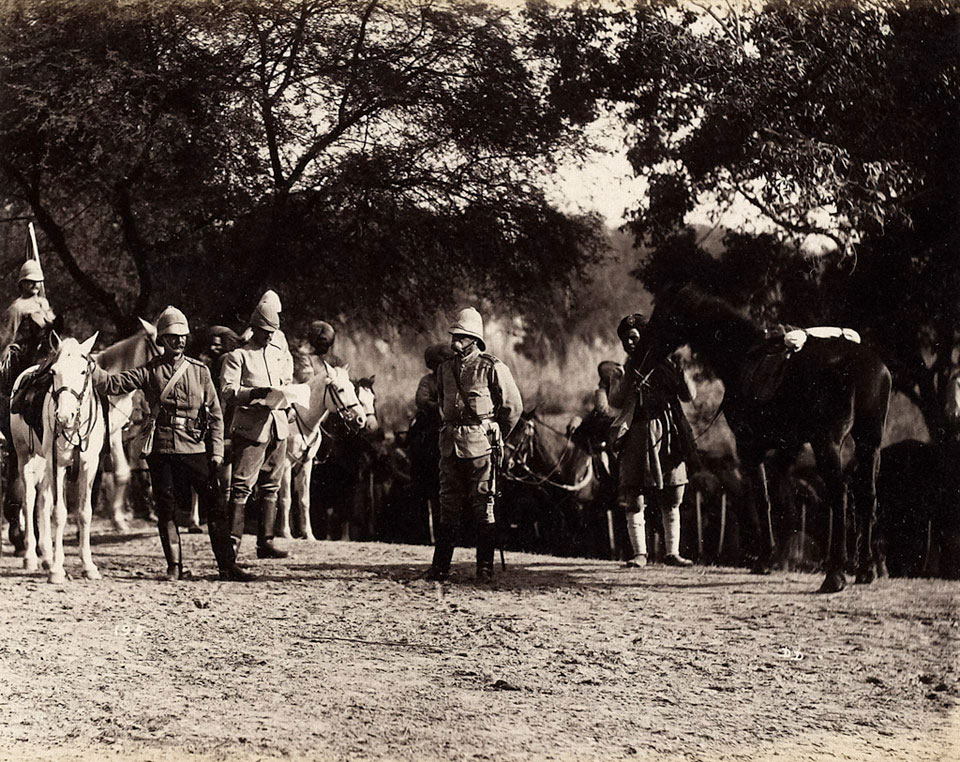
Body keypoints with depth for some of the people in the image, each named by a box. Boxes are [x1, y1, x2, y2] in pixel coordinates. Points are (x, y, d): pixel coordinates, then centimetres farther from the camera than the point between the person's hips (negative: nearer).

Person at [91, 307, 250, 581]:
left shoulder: (200, 371, 8)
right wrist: (90, 369, -20)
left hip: (196, 449, 0)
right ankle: (175, 566, 12)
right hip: (162, 450, 0)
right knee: (166, 510, 3)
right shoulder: (150, 371, 5)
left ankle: (227, 565, 4)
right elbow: (113, 384, -3)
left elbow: (215, 414, 8)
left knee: (216, 506, -1)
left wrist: (216, 451, 1)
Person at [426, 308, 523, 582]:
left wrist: (495, 436, 6)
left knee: (483, 506, -2)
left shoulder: (492, 368, -5)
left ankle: (485, 567, 3)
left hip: (480, 446, -5)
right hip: (450, 444, 5)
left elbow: (514, 406, 2)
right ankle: (440, 566, 9)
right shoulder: (445, 368, 11)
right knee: (448, 506, 6)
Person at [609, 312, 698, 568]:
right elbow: (615, 401, -3)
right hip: (636, 435, 0)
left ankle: (672, 552, 8)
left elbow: (690, 395, 3)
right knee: (633, 497, -6)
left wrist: (677, 371, -10)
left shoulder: (664, 365, 11)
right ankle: (639, 552, -2)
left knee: (672, 498, 2)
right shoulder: (624, 371, 13)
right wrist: (629, 378, -14)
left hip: (668, 436, 0)